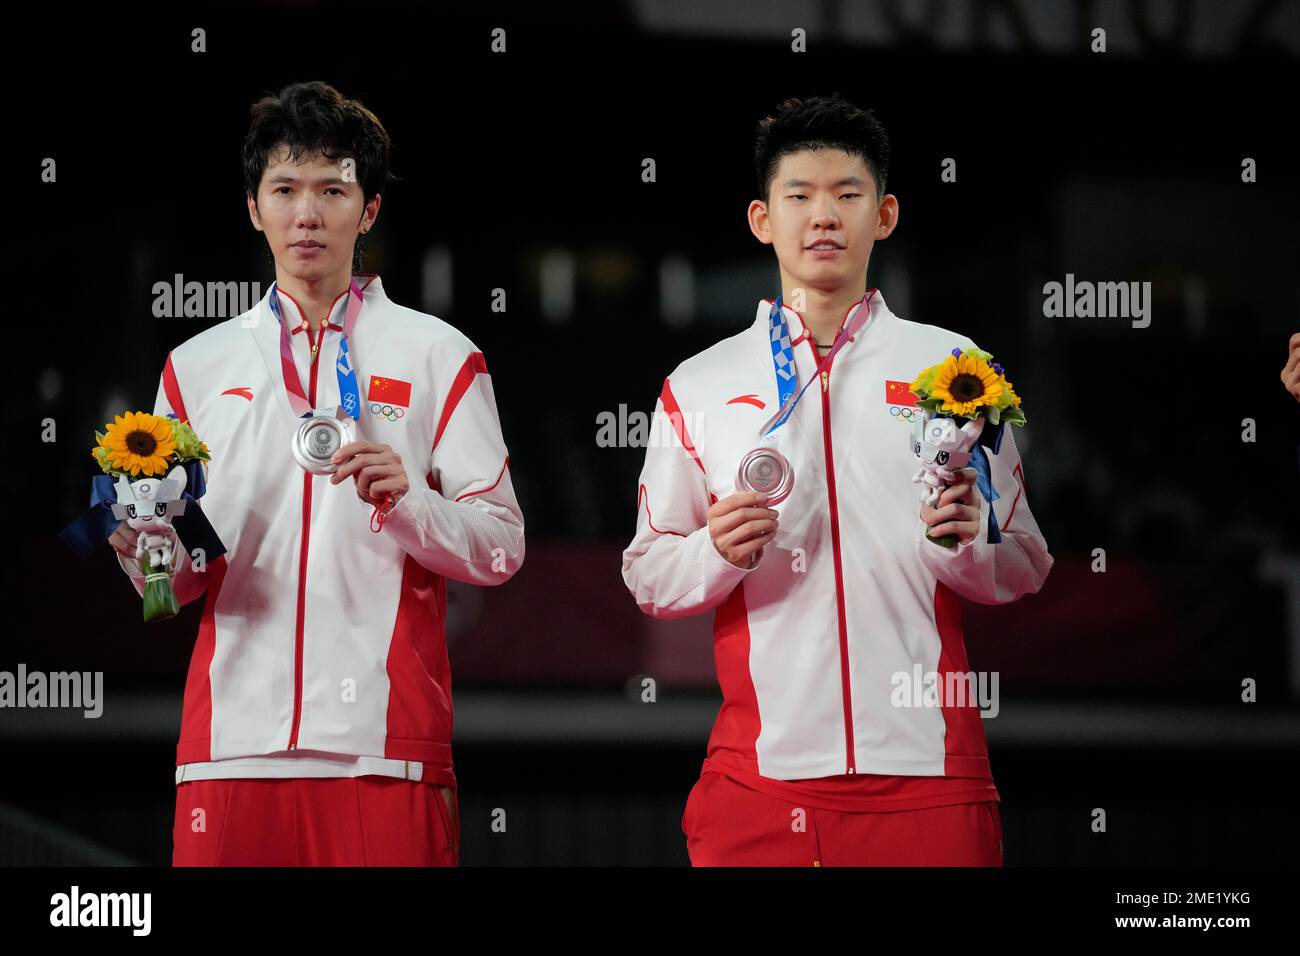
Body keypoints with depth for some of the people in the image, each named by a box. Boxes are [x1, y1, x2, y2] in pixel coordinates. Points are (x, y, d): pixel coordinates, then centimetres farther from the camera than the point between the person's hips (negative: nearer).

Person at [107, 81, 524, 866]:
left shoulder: (438, 357, 9)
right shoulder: (197, 367, 16)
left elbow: (500, 549, 4)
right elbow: (178, 584, 18)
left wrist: (407, 502, -13)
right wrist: (144, 547, -4)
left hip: (383, 745, -2)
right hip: (234, 735, 2)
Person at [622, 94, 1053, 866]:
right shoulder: (699, 388, 9)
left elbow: (1023, 573, 10)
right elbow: (647, 578, 10)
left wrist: (968, 544, -11)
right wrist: (718, 552, -10)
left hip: (925, 773, 0)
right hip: (760, 770, 0)